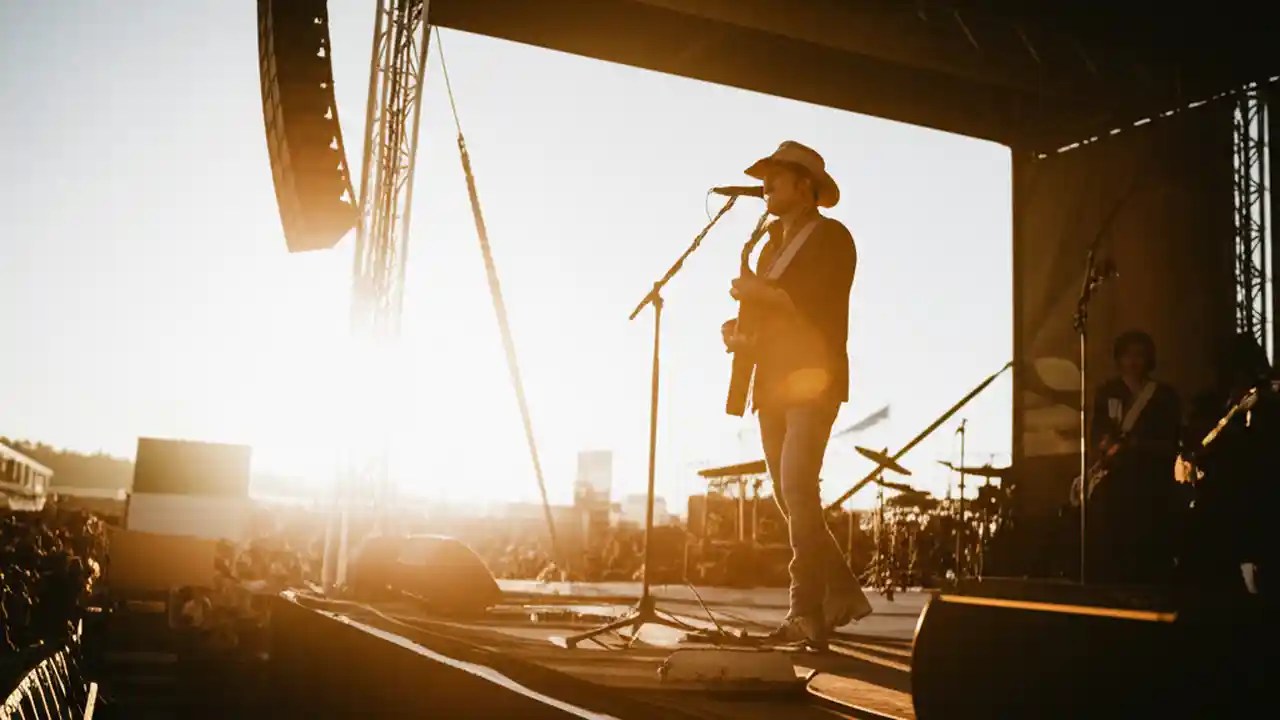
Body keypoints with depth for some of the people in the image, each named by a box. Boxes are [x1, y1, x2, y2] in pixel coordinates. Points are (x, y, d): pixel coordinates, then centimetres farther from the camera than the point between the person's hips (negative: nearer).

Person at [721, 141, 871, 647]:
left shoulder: (832, 237, -2)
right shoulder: (772, 245, 22)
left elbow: (821, 306, -16)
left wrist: (760, 293, -11)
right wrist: (742, 334, 4)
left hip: (813, 381, -8)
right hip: (773, 384, 8)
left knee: (797, 490, -18)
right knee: (789, 498, 7)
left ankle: (807, 613, -16)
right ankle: (842, 595, 19)